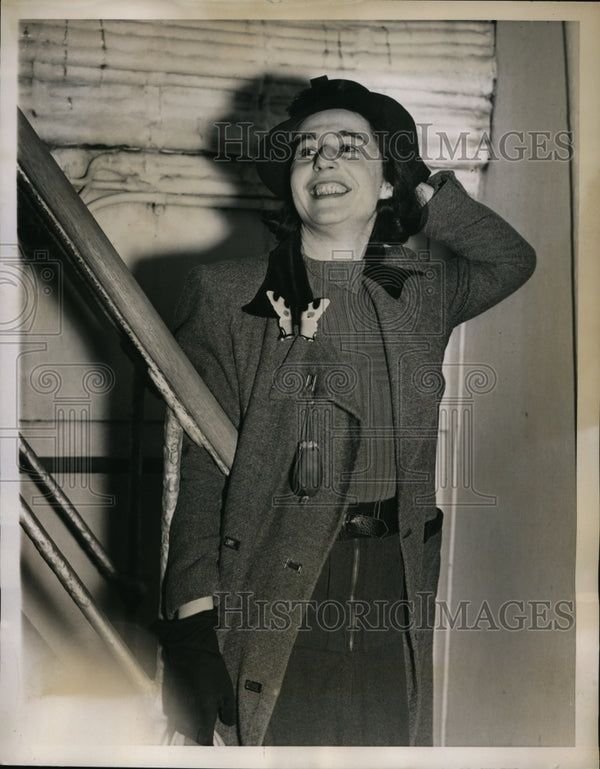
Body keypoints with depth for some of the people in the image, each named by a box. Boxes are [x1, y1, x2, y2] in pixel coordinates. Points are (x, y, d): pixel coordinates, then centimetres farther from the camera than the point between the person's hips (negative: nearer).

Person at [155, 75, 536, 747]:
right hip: (274, 600, -3)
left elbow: (514, 258, 24)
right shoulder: (225, 297, -3)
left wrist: (423, 188, 12)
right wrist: (194, 619, -15)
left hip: (396, 593, 4)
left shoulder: (422, 295, 7)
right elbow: (200, 470, -7)